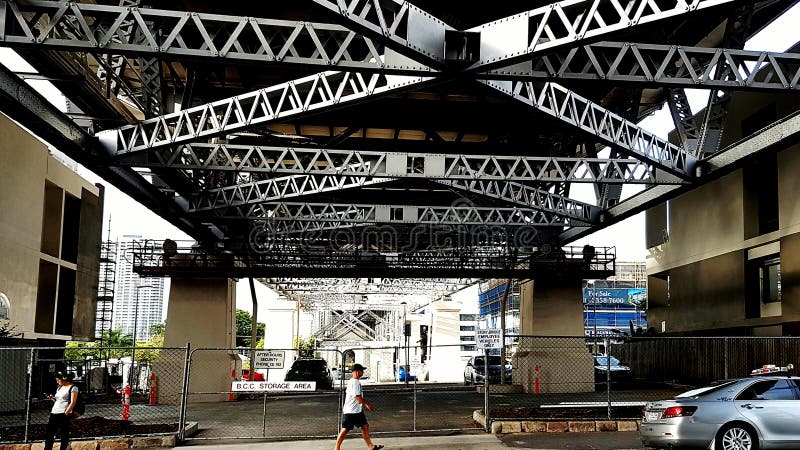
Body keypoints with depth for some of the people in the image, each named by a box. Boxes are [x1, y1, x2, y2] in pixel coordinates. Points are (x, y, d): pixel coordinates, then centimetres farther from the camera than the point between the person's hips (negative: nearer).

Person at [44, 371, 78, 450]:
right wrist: (53, 399, 6)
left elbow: (73, 402, -10)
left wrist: (65, 413, -17)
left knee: (64, 435, -8)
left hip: (64, 414, -8)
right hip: (54, 413, 8)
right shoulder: (59, 388, 20)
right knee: (49, 434, 2)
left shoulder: (73, 388, -3)